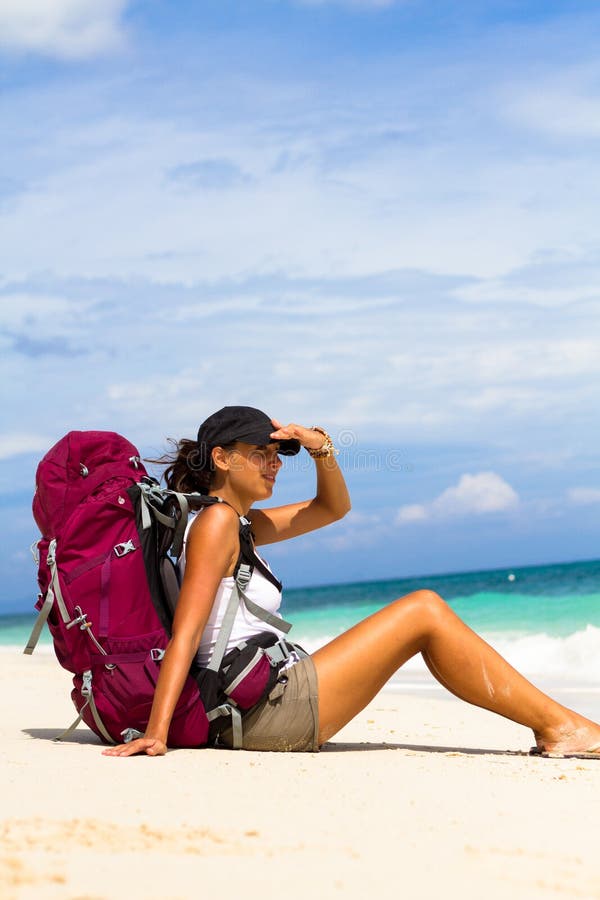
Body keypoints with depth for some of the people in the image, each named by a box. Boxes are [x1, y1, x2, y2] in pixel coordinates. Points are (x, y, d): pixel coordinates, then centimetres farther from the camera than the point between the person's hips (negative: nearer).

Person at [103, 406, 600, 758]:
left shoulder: (239, 523, 19)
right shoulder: (216, 521, -9)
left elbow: (333, 507, 26)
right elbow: (185, 634, -19)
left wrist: (321, 448, 7)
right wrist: (156, 733, -27)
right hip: (263, 709, -11)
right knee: (425, 612, -8)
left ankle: (556, 722, 12)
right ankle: (560, 726, -3)